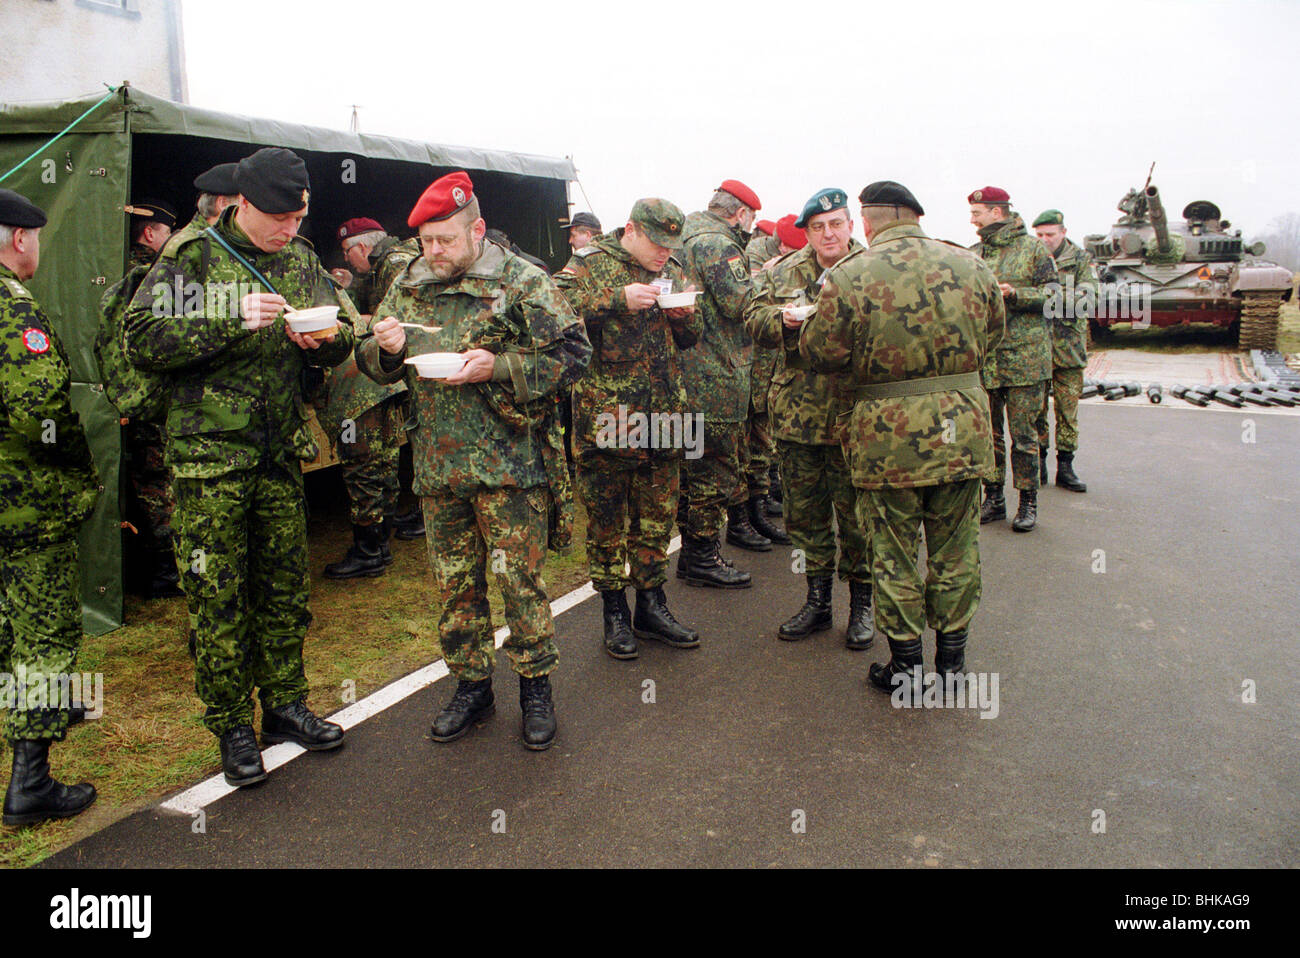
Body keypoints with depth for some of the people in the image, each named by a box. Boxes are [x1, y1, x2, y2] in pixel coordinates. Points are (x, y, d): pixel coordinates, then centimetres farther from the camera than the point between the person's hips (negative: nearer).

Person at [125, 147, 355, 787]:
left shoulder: (302, 261, 10)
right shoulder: (191, 258, -4)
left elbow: (342, 343, 15)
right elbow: (140, 340, -13)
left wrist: (325, 338, -9)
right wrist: (231, 321, -22)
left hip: (281, 453, 5)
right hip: (209, 453, -4)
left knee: (284, 586, 12)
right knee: (217, 595, 1)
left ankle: (285, 705, 26)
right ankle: (231, 728, 15)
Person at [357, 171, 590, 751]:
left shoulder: (522, 281, -4)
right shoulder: (407, 286, 11)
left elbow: (573, 353, -9)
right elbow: (373, 365, 18)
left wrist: (500, 366, -20)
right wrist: (385, 348, -7)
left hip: (509, 460, -5)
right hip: (437, 462, 5)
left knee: (519, 577, 1)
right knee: (453, 583, 12)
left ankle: (535, 686, 20)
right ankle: (471, 686, 29)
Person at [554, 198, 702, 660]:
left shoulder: (672, 272, 16)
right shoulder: (590, 263, -1)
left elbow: (689, 339, 21)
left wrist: (683, 313, -1)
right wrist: (618, 299, -21)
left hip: (664, 413, 5)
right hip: (605, 416, -5)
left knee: (657, 516, 11)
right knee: (606, 519, 4)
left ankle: (651, 604, 24)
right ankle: (614, 611, 17)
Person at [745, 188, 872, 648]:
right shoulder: (782, 273, 10)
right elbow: (753, 318, 10)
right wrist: (782, 320, -11)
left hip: (853, 416, -3)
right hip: (796, 414, 4)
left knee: (855, 512, 3)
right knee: (805, 512, 12)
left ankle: (861, 604, 21)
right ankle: (818, 601, 28)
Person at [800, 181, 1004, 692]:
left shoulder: (847, 277, -12)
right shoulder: (971, 266, 2)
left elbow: (819, 353, -5)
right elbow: (989, 339, 14)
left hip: (889, 435, -3)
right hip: (964, 428, 4)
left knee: (895, 554, 10)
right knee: (955, 549, 16)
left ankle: (906, 663, 21)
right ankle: (952, 659, 28)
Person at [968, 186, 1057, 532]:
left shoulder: (1033, 248, 1)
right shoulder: (973, 254, 12)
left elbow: (1052, 293, -2)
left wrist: (1015, 293, -16)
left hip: (1024, 355, -4)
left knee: (1023, 432, -1)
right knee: (988, 432, 9)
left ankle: (1028, 503, 9)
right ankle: (994, 499, 20)